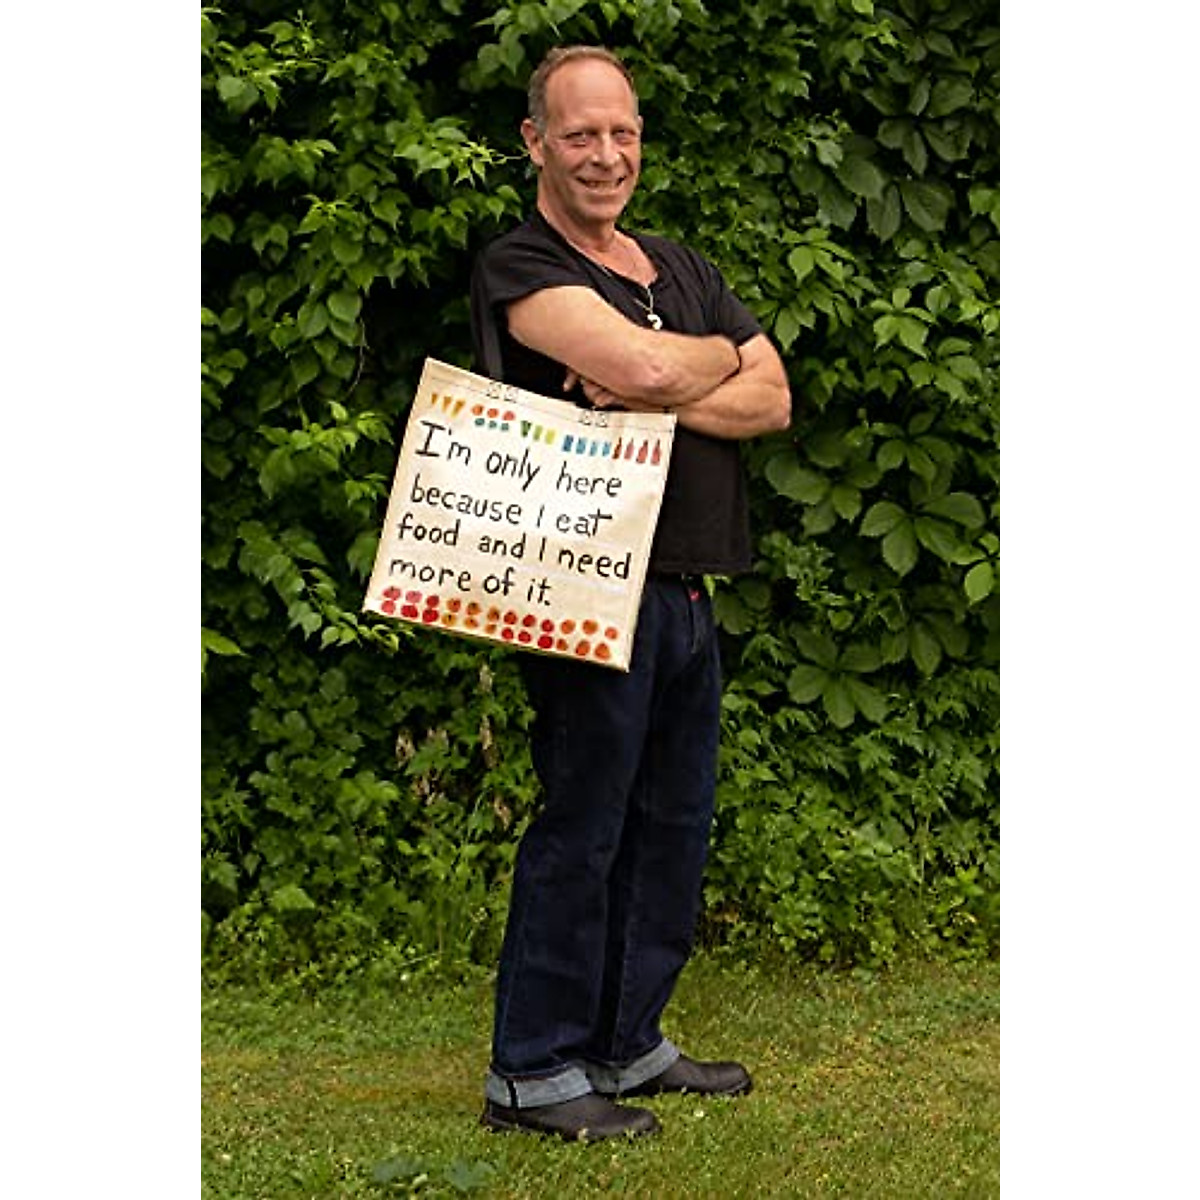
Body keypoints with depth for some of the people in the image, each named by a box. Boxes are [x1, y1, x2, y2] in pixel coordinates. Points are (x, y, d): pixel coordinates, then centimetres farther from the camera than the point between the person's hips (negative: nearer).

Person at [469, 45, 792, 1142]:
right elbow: (643, 364, -22)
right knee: (582, 825, -4)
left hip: (687, 590, 8)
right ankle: (531, 1071, 5)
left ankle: (627, 1043, 25)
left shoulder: (681, 269, 18)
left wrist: (653, 397, -10)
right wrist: (717, 356, -1)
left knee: (673, 824, 13)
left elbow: (771, 401, 7)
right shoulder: (520, 268, -6)